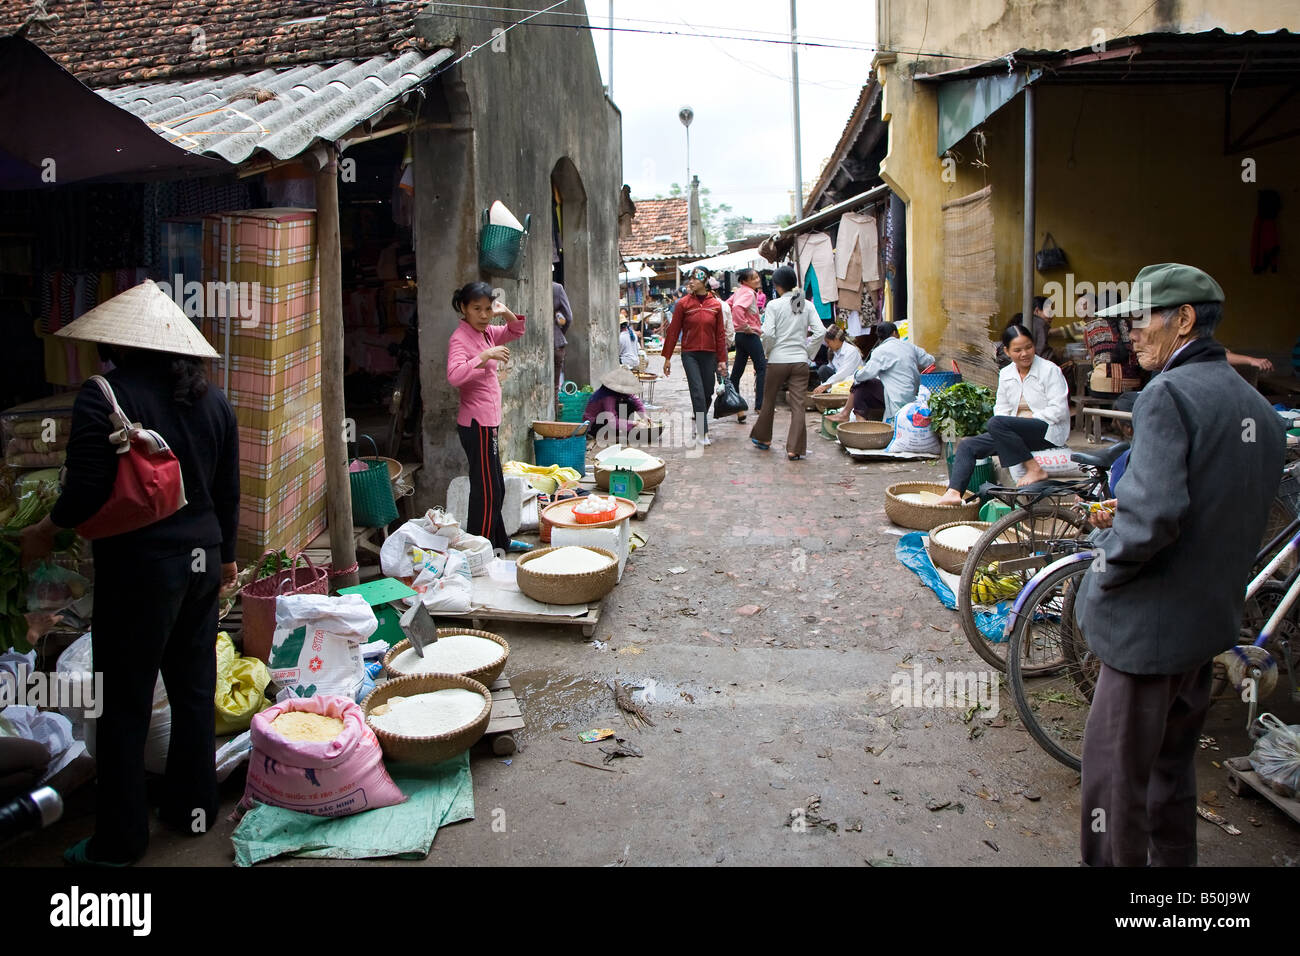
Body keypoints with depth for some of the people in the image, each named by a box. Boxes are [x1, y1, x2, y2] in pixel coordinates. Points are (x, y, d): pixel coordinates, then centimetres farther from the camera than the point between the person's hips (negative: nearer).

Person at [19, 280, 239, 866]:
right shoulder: (211, 400, 6)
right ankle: (193, 806, 30)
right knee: (195, 689, 16)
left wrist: (46, 532, 3)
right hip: (201, 561, 6)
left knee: (125, 705, 6)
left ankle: (120, 839, 17)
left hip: (139, 568, -6)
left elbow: (87, 489, -16)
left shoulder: (104, 396, -12)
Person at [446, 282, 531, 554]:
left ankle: (499, 541, 31)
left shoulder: (486, 333, 10)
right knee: (486, 489, -6)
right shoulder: (460, 338, -16)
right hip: (477, 422, -10)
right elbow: (454, 375, -32)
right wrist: (485, 356, -38)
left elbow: (516, 331, 24)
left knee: (495, 487, 18)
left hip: (487, 422, 10)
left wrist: (506, 313, 5)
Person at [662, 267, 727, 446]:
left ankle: (699, 423, 31)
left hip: (709, 355, 2)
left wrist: (722, 359, 3)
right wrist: (667, 357, -1)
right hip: (690, 354, -2)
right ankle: (702, 433, -6)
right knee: (697, 392, -10)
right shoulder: (683, 303, -2)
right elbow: (673, 331, 0)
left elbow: (720, 334, 5)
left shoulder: (715, 304, 3)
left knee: (707, 392, 8)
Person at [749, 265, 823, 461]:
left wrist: (768, 349, 4)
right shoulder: (806, 305, 5)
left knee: (769, 400, 16)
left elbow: (768, 334, -14)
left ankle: (763, 438, 32)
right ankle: (795, 449, -2)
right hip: (800, 361, 2)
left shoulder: (774, 305, -6)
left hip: (778, 360, -2)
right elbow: (820, 331, -3)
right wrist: (807, 350, 7)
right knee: (798, 405, 2)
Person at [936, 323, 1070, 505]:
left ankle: (1035, 470, -25)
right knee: (967, 446, -5)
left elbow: (1059, 410, -11)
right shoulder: (1005, 374, 13)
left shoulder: (1050, 370, -5)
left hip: (1049, 431, -7)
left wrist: (1029, 420, -17)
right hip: (1018, 431, 7)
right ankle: (954, 493, -20)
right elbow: (1001, 408, 13)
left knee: (996, 423, -32)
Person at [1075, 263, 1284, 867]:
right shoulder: (1259, 408, 9)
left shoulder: (1169, 394, -19)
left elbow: (1151, 517, -30)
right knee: (1171, 767, 24)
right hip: (1214, 618, 9)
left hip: (1149, 624, -9)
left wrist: (1105, 570, -12)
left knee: (1114, 781, 3)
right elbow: (1225, 513, 14)